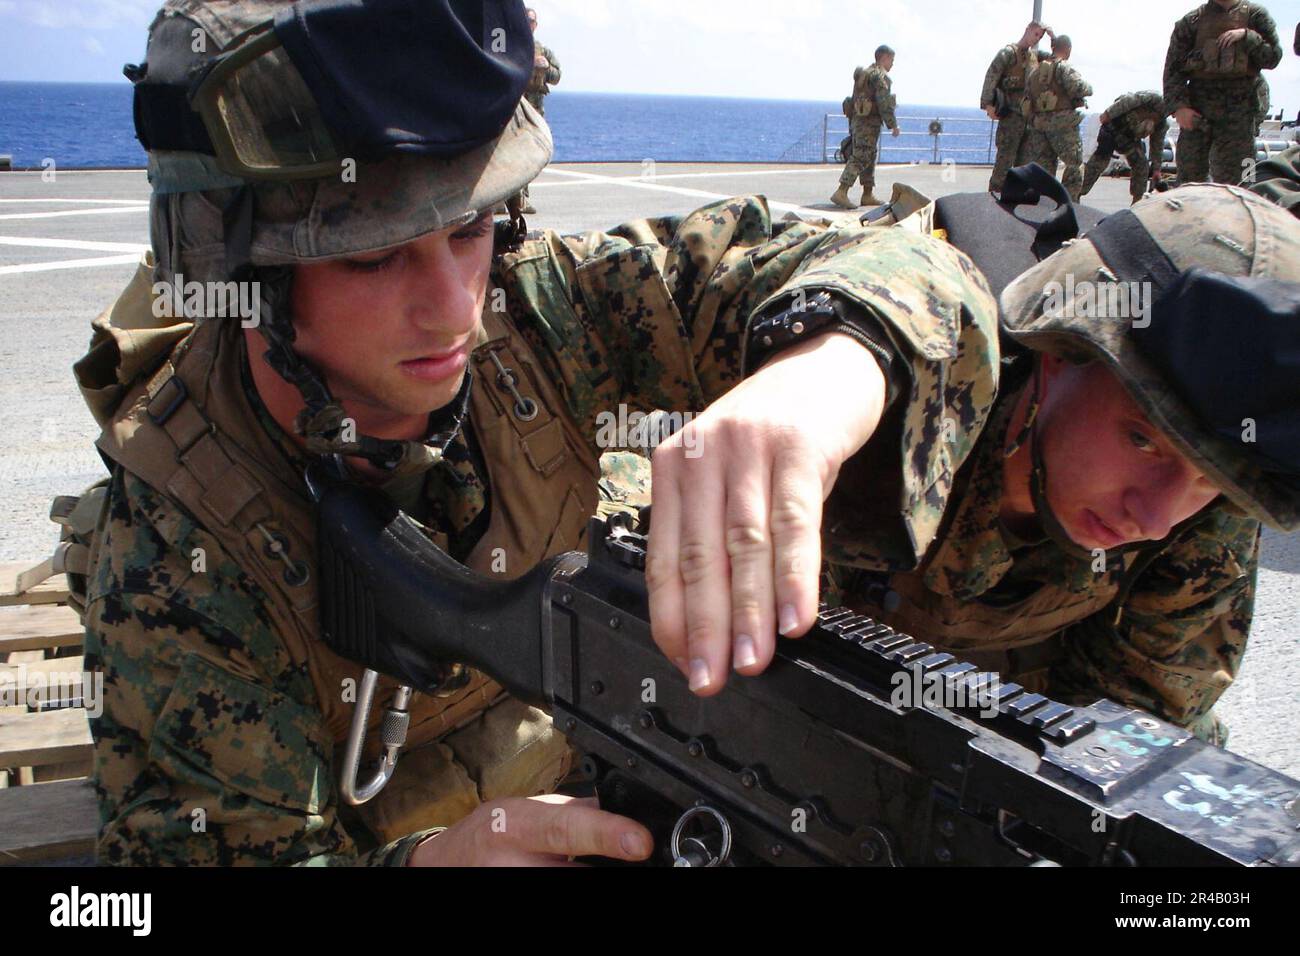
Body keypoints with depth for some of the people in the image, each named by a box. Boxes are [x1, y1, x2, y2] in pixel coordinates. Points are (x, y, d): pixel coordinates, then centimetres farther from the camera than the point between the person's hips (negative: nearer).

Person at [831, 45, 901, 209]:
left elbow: (856, 99, 20)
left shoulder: (864, 74, 18)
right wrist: (893, 125, -14)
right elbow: (884, 103, -19)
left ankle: (868, 195, 17)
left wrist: (852, 126, 22)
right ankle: (841, 193, -20)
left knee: (870, 158, 15)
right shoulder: (880, 76, -11)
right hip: (870, 123, -10)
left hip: (857, 120, 10)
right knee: (860, 158, -12)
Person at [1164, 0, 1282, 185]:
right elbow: (1173, 68, 2)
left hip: (1239, 106, 0)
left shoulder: (1255, 15, 9)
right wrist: (1178, 106, -11)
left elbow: (1273, 57, 4)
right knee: (1189, 176, 2)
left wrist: (1246, 37, -11)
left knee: (1232, 179, -4)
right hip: (1196, 112, 1)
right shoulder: (1192, 21, 8)